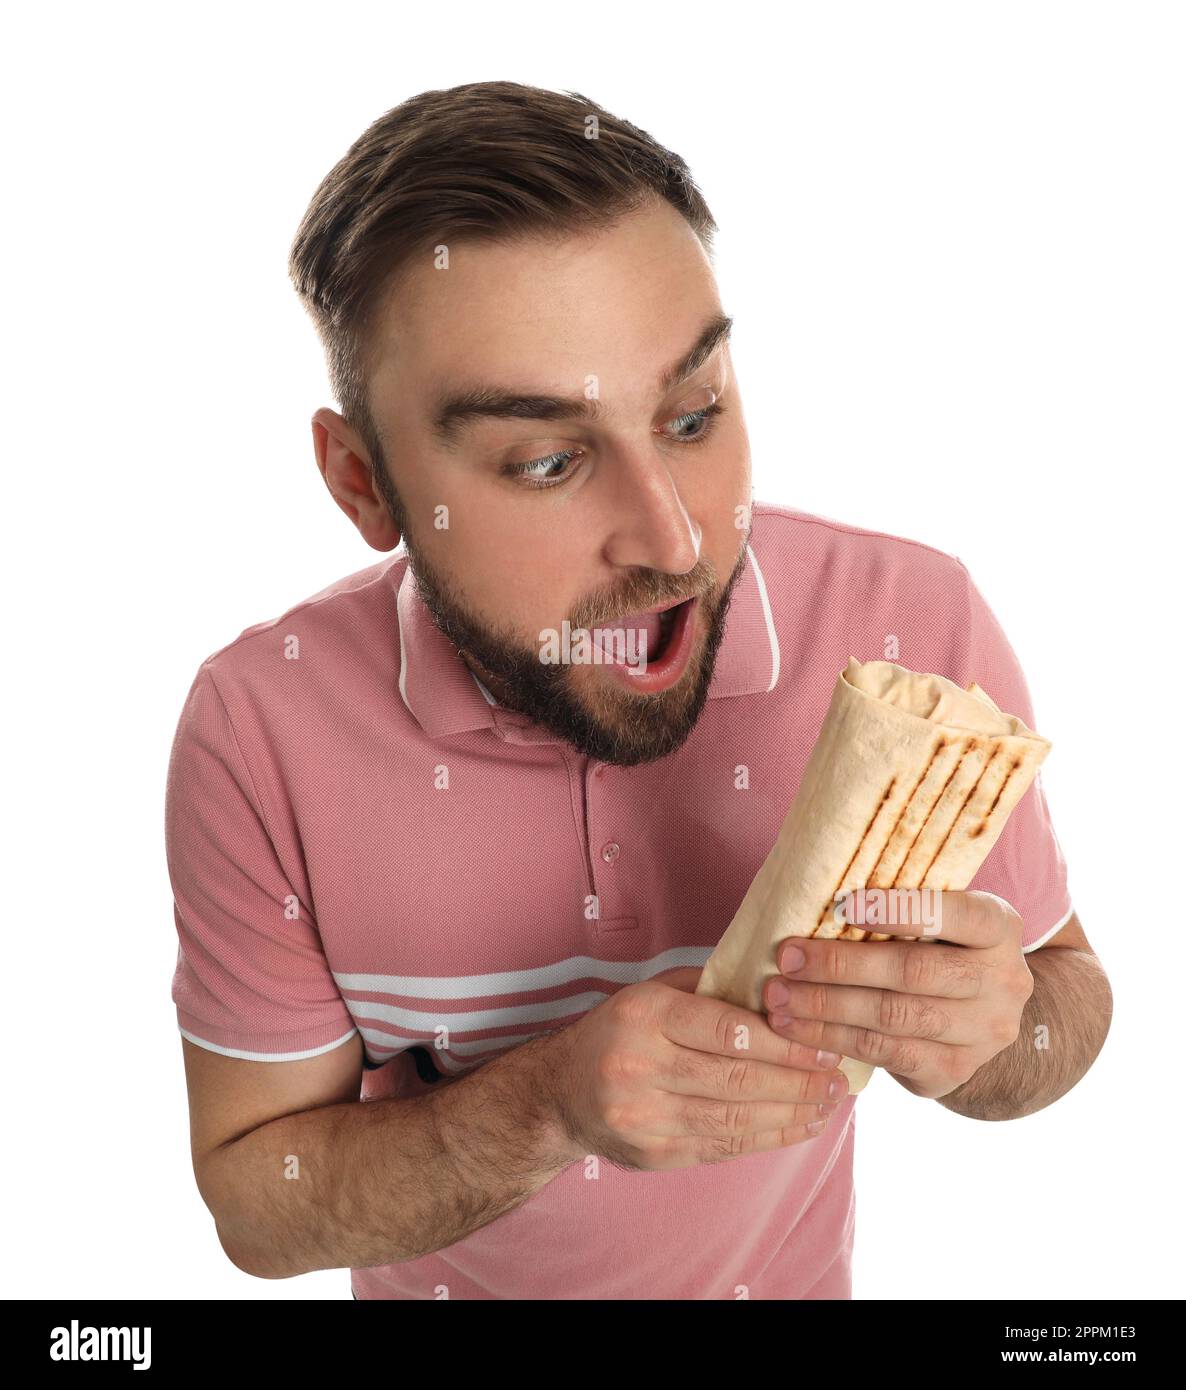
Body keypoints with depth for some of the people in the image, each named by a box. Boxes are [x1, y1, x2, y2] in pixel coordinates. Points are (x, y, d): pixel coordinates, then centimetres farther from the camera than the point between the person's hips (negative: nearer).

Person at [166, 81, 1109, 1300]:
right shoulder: (262, 730, -28)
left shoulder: (914, 630, -27)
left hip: (789, 1274, 1)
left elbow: (1068, 993, -12)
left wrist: (976, 1032, -35)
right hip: (439, 1282, 0)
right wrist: (549, 1103, -36)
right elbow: (255, 1206, -19)